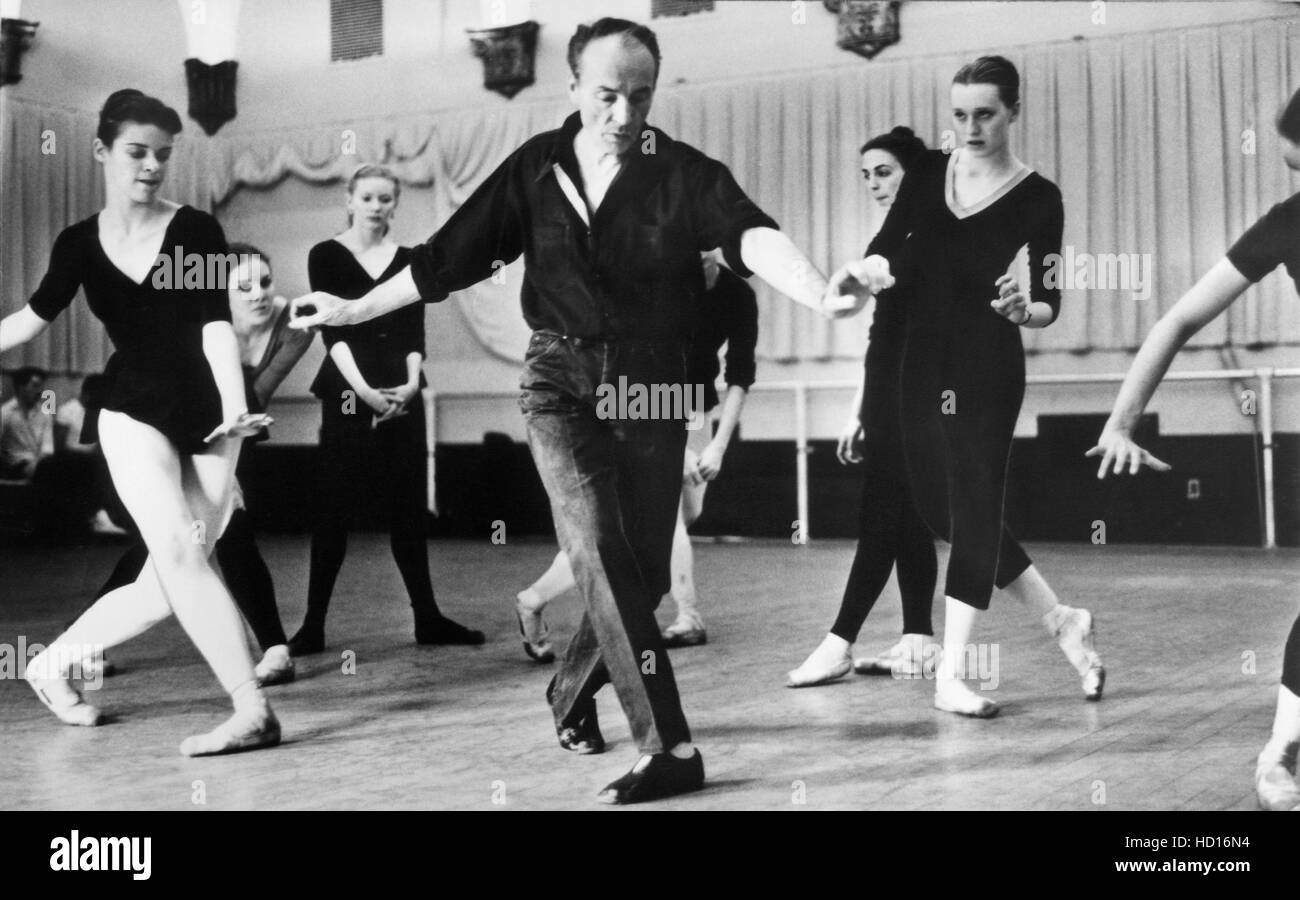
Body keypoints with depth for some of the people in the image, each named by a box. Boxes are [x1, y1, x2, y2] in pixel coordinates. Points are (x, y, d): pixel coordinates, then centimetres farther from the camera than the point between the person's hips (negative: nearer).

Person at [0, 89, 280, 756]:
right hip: (133, 412, -1)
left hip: (205, 419, 1)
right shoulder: (78, 244, 3)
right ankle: (253, 711, -20)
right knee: (179, 552, -20)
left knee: (165, 587, 0)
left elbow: (216, 326, -11)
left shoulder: (196, 231, -3)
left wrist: (234, 408, -26)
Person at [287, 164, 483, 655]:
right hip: (348, 390, -3)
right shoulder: (327, 255, 2)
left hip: (402, 392, 3)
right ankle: (313, 624, 1)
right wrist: (363, 389, -19)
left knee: (409, 507, 6)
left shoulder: (408, 260, 11)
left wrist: (412, 381, -14)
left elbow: (415, 332, 4)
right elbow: (331, 329, -7)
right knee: (334, 508, -4)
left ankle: (428, 618, 12)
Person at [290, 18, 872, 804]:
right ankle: (670, 748, -14)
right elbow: (449, 258, 9)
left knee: (643, 574, 5)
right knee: (601, 553, -17)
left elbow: (752, 235, -26)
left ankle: (573, 690, 35)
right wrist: (353, 310, 14)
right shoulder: (537, 167, 1)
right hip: (561, 378, 0)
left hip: (649, 385, 0)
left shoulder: (686, 173, -7)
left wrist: (819, 291, -47)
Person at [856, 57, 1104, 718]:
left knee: (972, 506, -7)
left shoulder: (1037, 197, -3)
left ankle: (951, 674, -1)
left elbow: (1050, 304, -3)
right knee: (940, 508, 9)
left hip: (988, 367, -5)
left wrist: (1024, 308, -24)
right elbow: (884, 248, 4)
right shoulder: (928, 171, 8)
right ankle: (1060, 619, 26)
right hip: (923, 361, 5)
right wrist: (876, 266, -18)